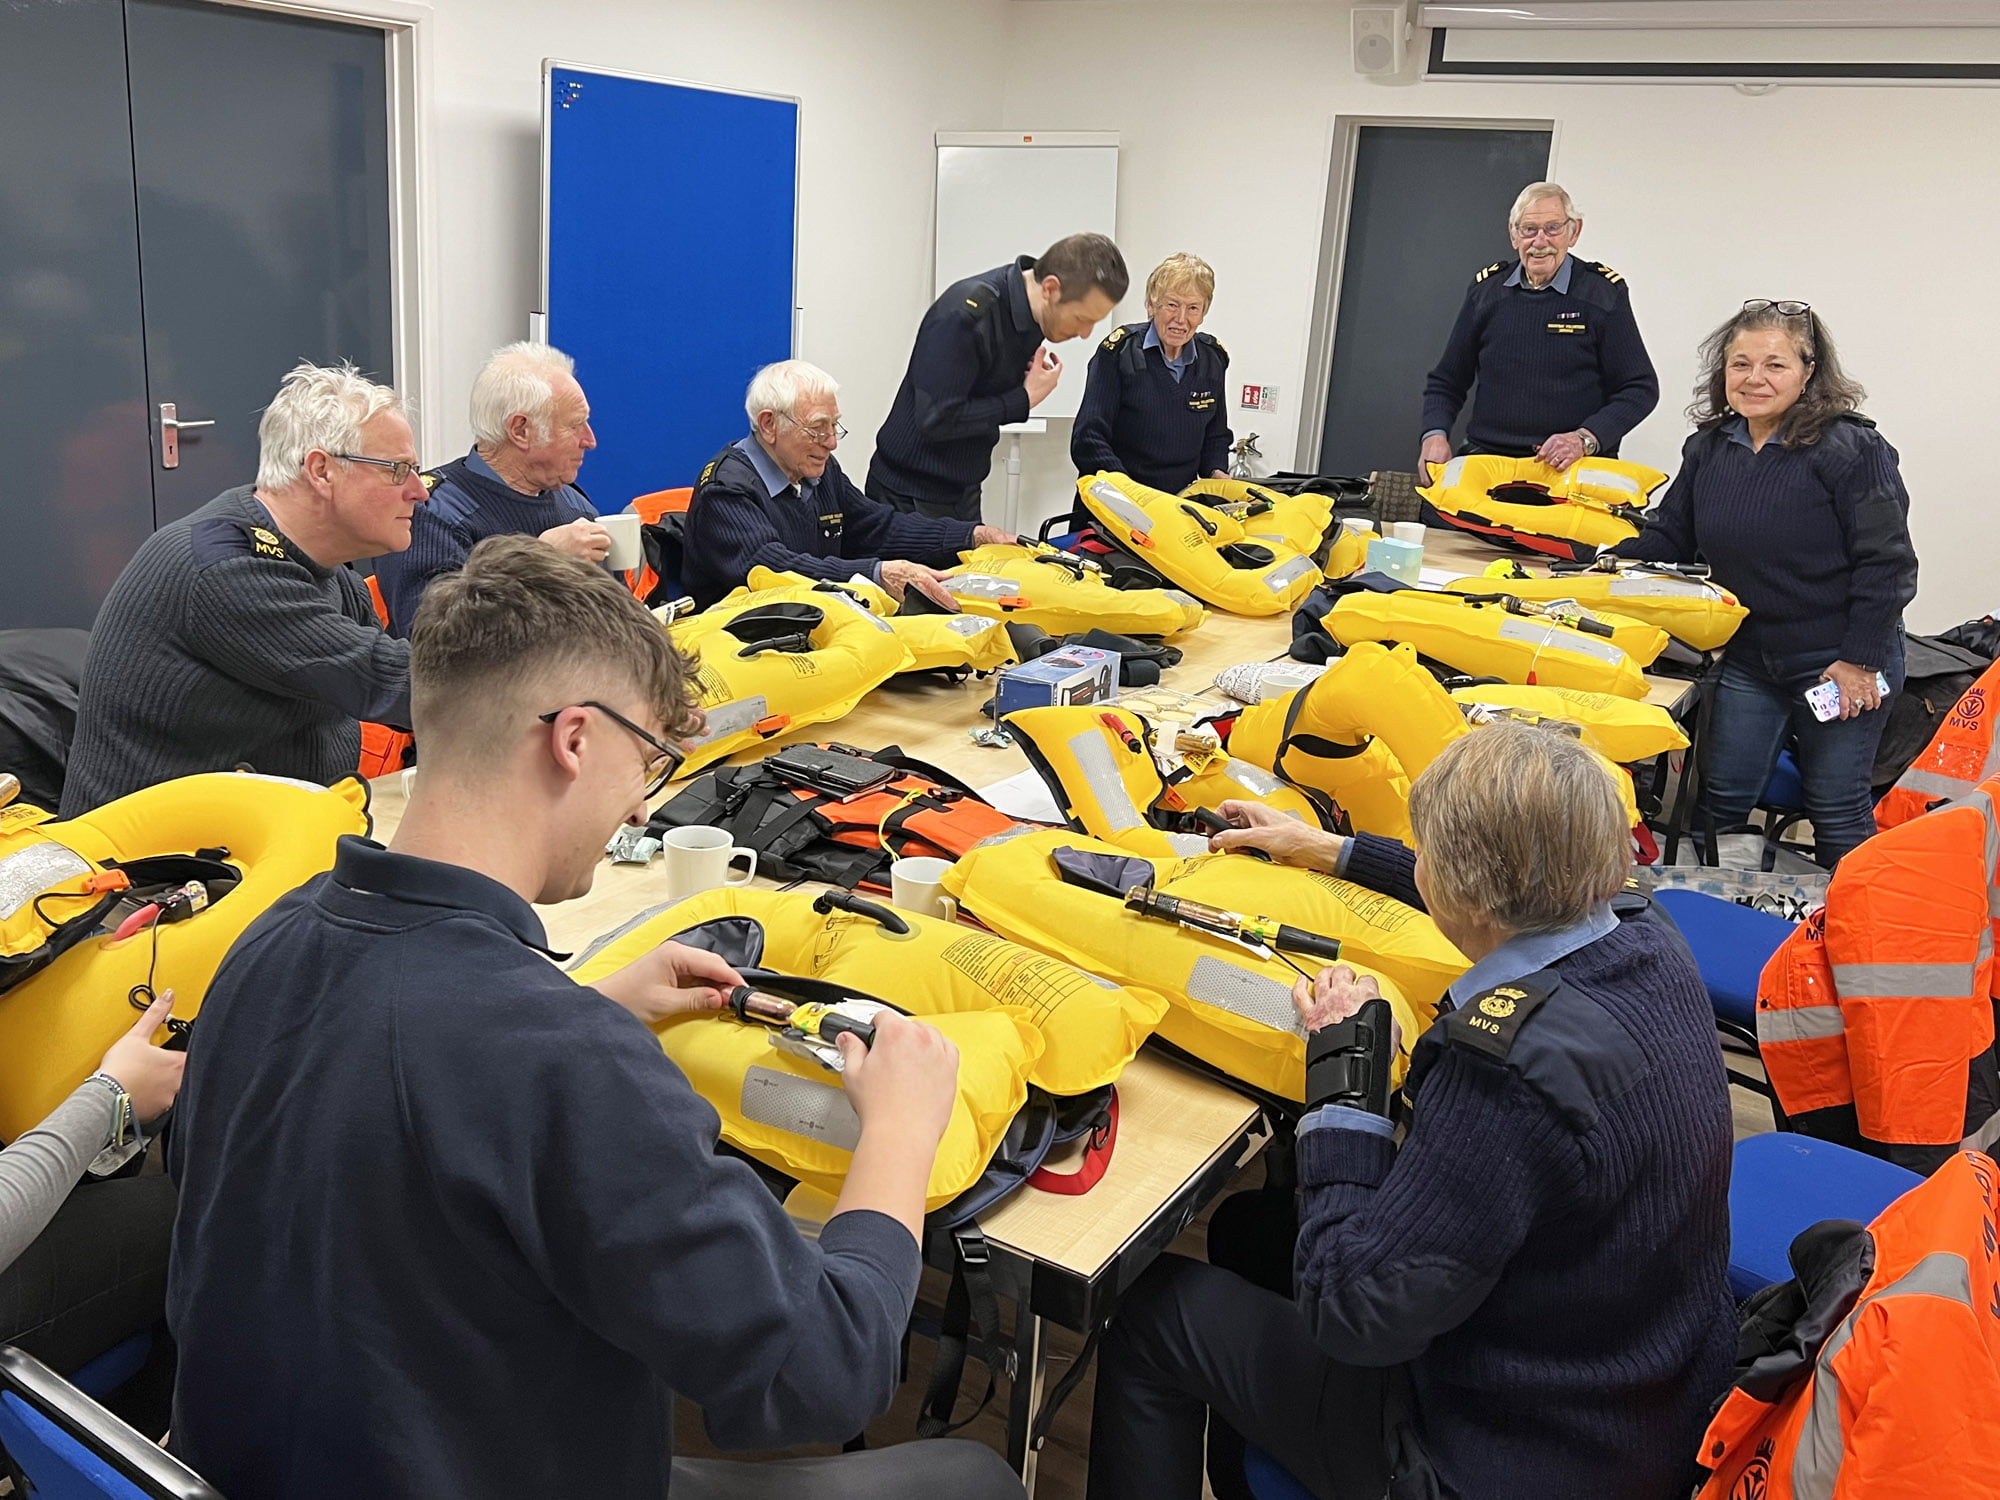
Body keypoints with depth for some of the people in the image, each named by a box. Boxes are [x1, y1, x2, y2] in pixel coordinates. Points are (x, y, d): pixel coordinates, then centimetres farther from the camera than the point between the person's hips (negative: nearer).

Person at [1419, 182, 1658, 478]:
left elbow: (1641, 389, 3)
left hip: (1573, 467, -2)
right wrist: (1435, 435, -2)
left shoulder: (1603, 292, 3)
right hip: (1485, 461, 2)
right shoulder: (1486, 288, 11)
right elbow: (1446, 382, 18)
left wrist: (1585, 439, -13)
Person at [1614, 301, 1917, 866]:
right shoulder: (1709, 448, 3)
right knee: (1723, 798, 11)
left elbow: (1886, 563, -15)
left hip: (1839, 665, -5)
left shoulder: (1851, 449, -15)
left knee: (1836, 809, 6)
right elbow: (1668, 537, 10)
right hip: (1748, 657, 5)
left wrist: (1859, 660, -17)